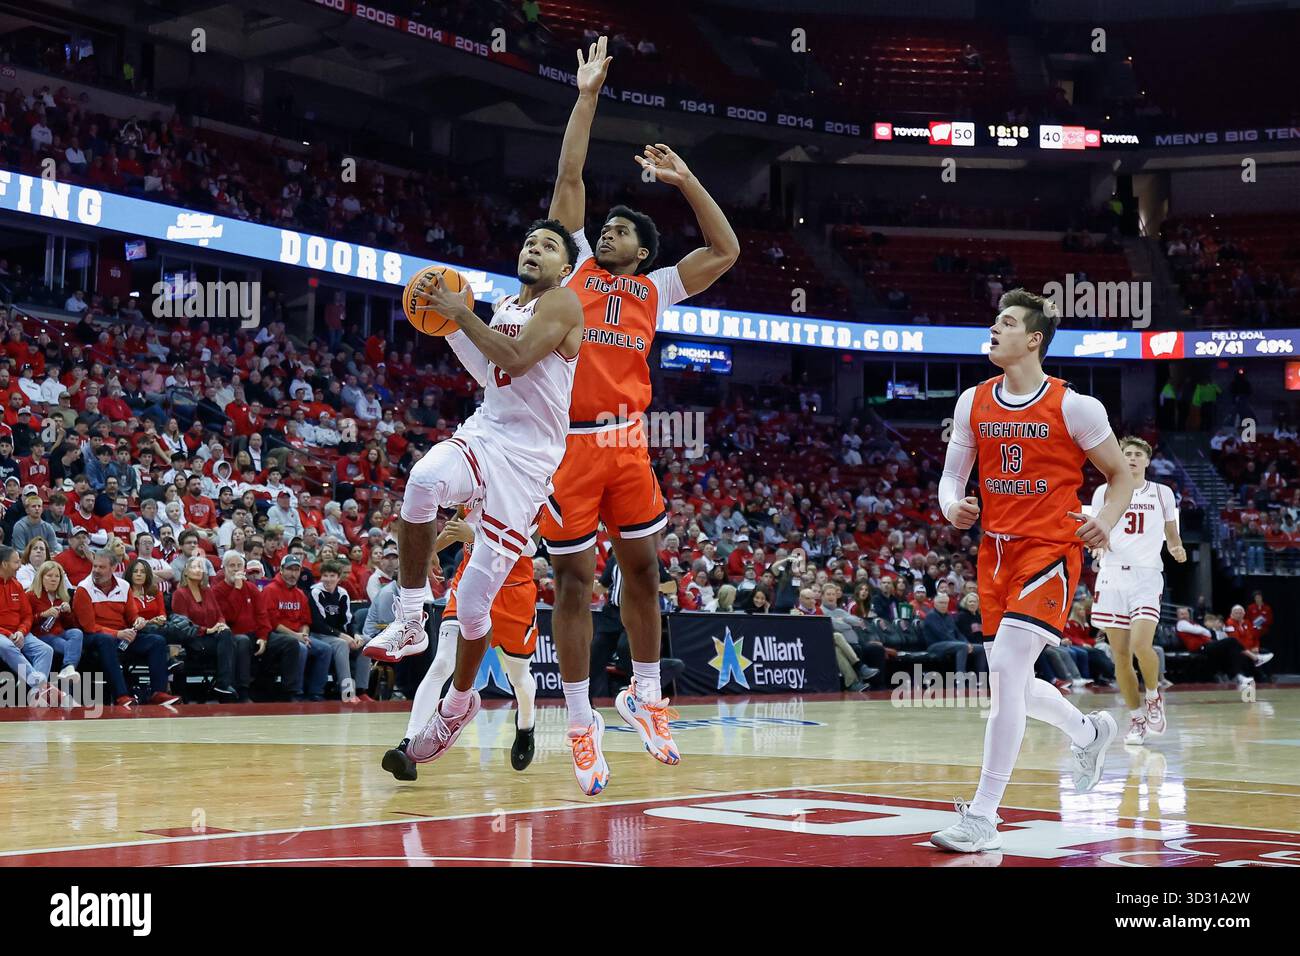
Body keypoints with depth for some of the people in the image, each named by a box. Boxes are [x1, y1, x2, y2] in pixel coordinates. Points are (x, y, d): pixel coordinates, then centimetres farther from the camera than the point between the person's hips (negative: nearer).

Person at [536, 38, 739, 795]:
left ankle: (646, 696, 26)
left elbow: (726, 251, 14)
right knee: (574, 580, 1)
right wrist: (588, 96, 8)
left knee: (643, 566, 8)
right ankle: (582, 724, 9)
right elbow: (569, 179, 9)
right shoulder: (576, 266, 11)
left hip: (627, 440, 2)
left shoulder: (655, 289, 15)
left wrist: (685, 180, 12)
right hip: (568, 442, -2)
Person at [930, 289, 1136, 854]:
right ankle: (1089, 731, 45)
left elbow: (1121, 475, 2)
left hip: (1050, 551, -6)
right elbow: (952, 475, 12)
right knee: (1010, 685, 13)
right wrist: (952, 506, -11)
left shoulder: (1074, 406, -7)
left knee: (1005, 670, -19)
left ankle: (982, 818, -14)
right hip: (996, 552, 6)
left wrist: (1106, 520, -17)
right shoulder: (973, 402, 6)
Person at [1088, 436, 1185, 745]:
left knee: (1141, 645, -20)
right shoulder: (1104, 493, 9)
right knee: (1120, 655, -1)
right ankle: (1136, 719, 13)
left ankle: (1153, 697, 8)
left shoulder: (1162, 493, 9)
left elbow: (1171, 535, 16)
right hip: (1112, 575, 1)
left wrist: (1177, 550, -5)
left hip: (1147, 575, -1)